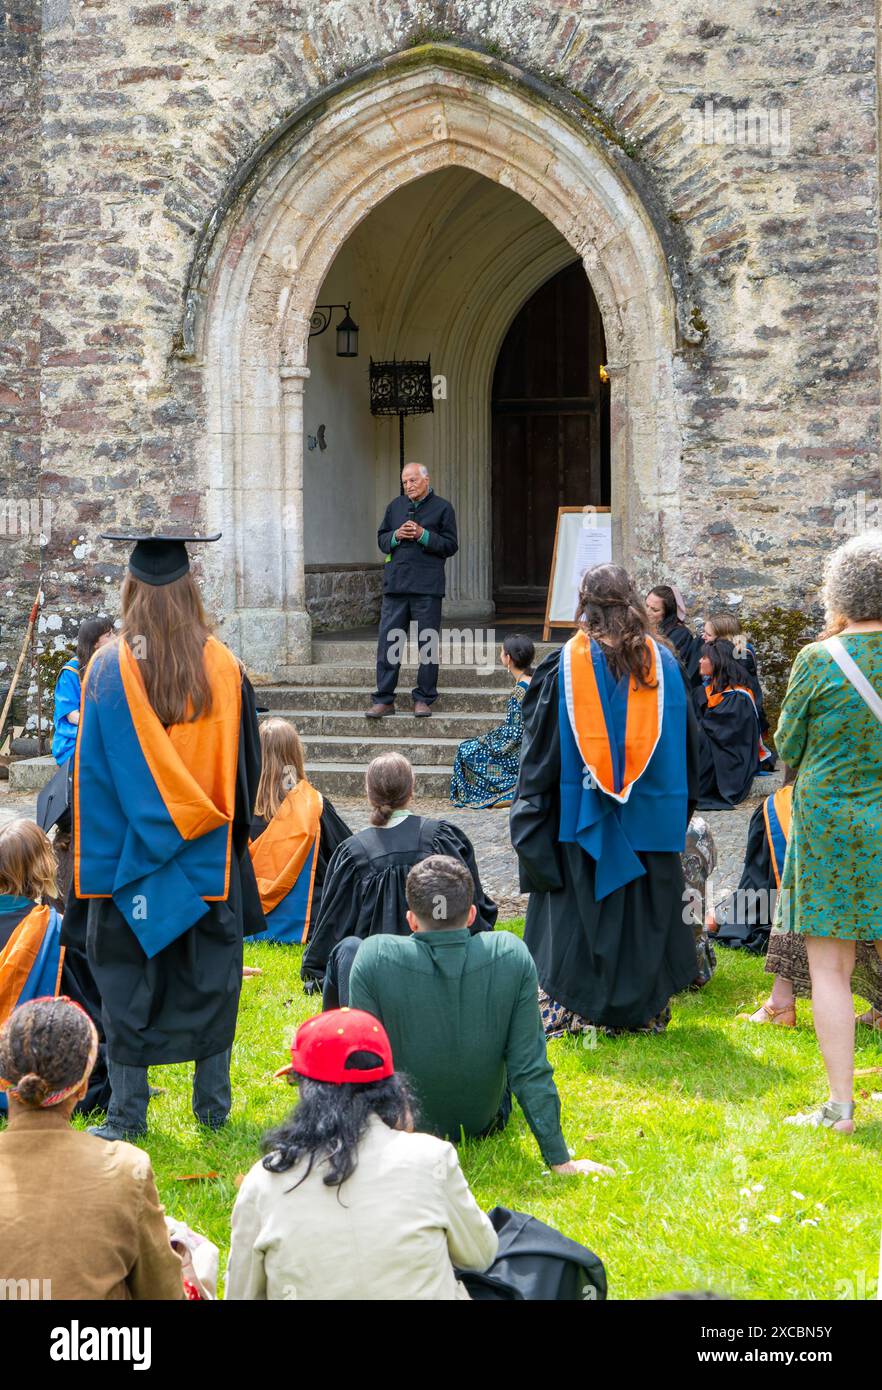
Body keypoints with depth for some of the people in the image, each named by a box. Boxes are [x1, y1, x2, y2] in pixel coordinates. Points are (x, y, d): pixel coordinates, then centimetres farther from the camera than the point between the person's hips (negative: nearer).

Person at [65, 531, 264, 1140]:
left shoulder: (111, 668, -12)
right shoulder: (224, 667, -5)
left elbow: (93, 773, -8)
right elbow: (246, 765, 3)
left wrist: (95, 859, -1)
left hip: (133, 853, -2)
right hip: (209, 856, 2)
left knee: (127, 976, 7)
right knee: (209, 974, 12)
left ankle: (127, 1112, 9)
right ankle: (213, 1102, 19)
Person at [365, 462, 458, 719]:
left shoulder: (442, 508, 3)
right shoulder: (395, 506, 15)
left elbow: (451, 545, -2)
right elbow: (381, 539, 17)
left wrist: (423, 535, -12)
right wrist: (396, 536, -4)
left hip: (427, 587, -3)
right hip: (395, 584, 3)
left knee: (428, 644, 2)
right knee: (388, 642, 0)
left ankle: (424, 699, 10)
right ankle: (384, 700, 3)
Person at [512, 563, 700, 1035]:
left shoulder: (565, 664, -7)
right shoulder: (662, 662, 0)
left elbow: (539, 749, -4)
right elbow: (687, 746, 8)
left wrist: (531, 815, 3)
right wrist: (679, 807, 18)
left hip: (582, 814, -2)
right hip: (650, 814, 2)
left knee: (577, 908, 6)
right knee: (643, 910, 10)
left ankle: (567, 1006, 8)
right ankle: (646, 1008, 15)